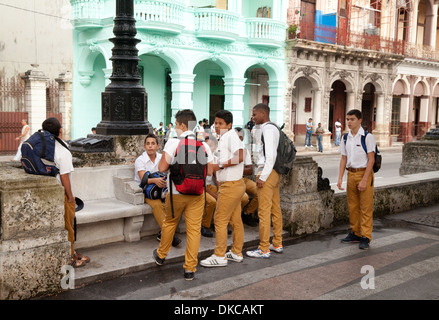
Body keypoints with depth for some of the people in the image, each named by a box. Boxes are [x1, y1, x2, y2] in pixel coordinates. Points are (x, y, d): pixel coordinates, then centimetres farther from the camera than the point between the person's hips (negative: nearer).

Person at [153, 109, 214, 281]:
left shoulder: (173, 143, -12)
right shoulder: (204, 145, -1)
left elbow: (162, 168, -16)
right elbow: (209, 171, 2)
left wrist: (172, 164, 5)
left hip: (176, 193, -1)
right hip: (197, 193, 2)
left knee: (169, 223, 20)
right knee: (194, 229, 6)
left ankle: (161, 255, 40)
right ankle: (190, 268, 11)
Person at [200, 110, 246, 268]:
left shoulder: (231, 134, -13)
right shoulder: (223, 138, 16)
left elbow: (240, 156, -25)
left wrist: (220, 165, -19)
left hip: (230, 185, -10)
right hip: (235, 184, 10)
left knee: (220, 220, -3)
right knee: (235, 220, 15)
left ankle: (219, 256, 4)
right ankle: (237, 253, 24)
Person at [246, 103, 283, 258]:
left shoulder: (267, 129, -14)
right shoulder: (274, 128, 16)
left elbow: (271, 155, -22)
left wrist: (262, 177, -20)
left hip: (267, 172, -10)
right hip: (275, 173, 10)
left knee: (264, 212, -5)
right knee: (275, 209, 15)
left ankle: (264, 249, 1)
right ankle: (277, 244, 26)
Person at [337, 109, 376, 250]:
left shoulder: (368, 137, -9)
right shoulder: (346, 138, 8)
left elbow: (371, 159, -11)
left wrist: (364, 180, -16)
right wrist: (340, 178, 6)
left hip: (364, 173, -6)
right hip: (351, 174, 6)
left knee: (366, 207, -2)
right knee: (352, 206, 11)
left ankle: (366, 237, 4)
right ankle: (355, 234, 22)